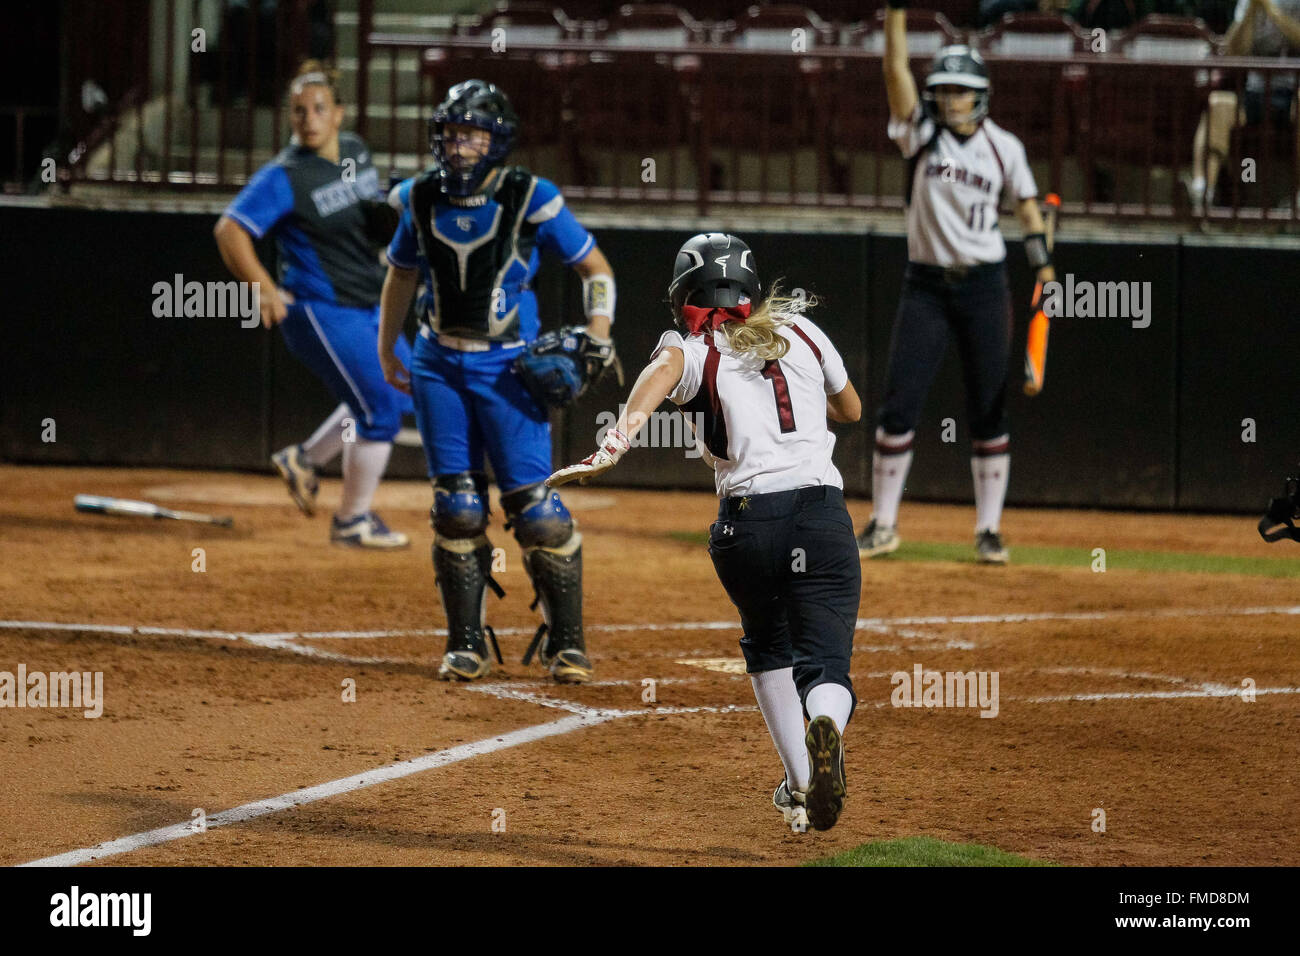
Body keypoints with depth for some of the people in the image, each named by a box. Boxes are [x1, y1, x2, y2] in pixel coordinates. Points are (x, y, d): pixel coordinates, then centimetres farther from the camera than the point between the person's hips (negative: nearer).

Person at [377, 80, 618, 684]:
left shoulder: (530, 198, -9)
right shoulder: (422, 199, 2)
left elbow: (594, 266, 0)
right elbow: (402, 273, 19)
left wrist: (598, 330, -13)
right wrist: (386, 351, 24)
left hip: (507, 366, -3)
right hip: (439, 363, 3)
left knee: (532, 504, -8)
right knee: (456, 505, 1)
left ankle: (566, 641, 4)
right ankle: (467, 643, 9)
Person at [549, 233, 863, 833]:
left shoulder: (693, 351, 7)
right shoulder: (800, 331, 17)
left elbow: (664, 368, -20)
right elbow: (851, 409, 32)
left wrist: (614, 445, -33)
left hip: (744, 524, 0)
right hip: (822, 514, 0)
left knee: (769, 646, 28)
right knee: (825, 664, -5)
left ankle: (799, 785, 27)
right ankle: (825, 726, -40)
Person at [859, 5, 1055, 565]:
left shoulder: (1003, 147, 2)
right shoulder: (921, 133, -1)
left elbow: (1027, 205, 10)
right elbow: (896, 68, -12)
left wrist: (1043, 267, -2)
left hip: (984, 287, 0)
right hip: (926, 287, 0)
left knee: (989, 412, 1)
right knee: (898, 407, -5)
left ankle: (989, 530, 8)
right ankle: (883, 524, 5)